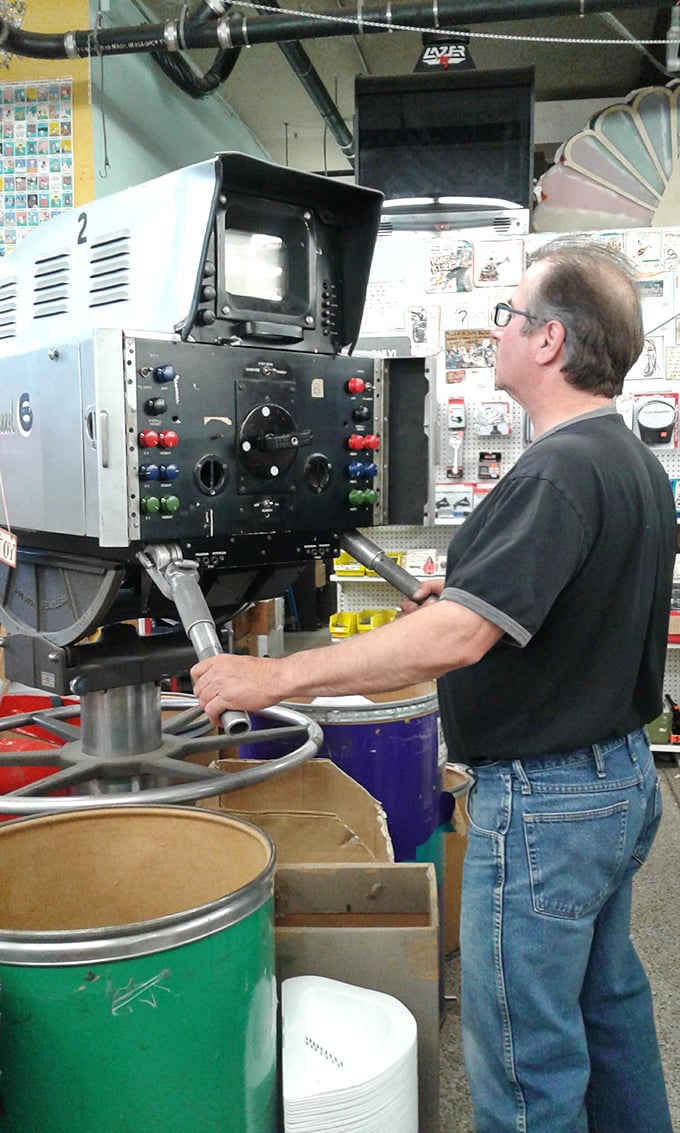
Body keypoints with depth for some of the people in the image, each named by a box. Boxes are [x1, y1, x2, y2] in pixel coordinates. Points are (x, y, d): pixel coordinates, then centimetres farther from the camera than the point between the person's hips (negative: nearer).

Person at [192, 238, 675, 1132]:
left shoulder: (558, 472, -24)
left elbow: (457, 639, -32)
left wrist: (277, 678, -27)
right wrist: (465, 592, 9)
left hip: (544, 799, -10)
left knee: (526, 1058, 7)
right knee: (608, 1000, 26)